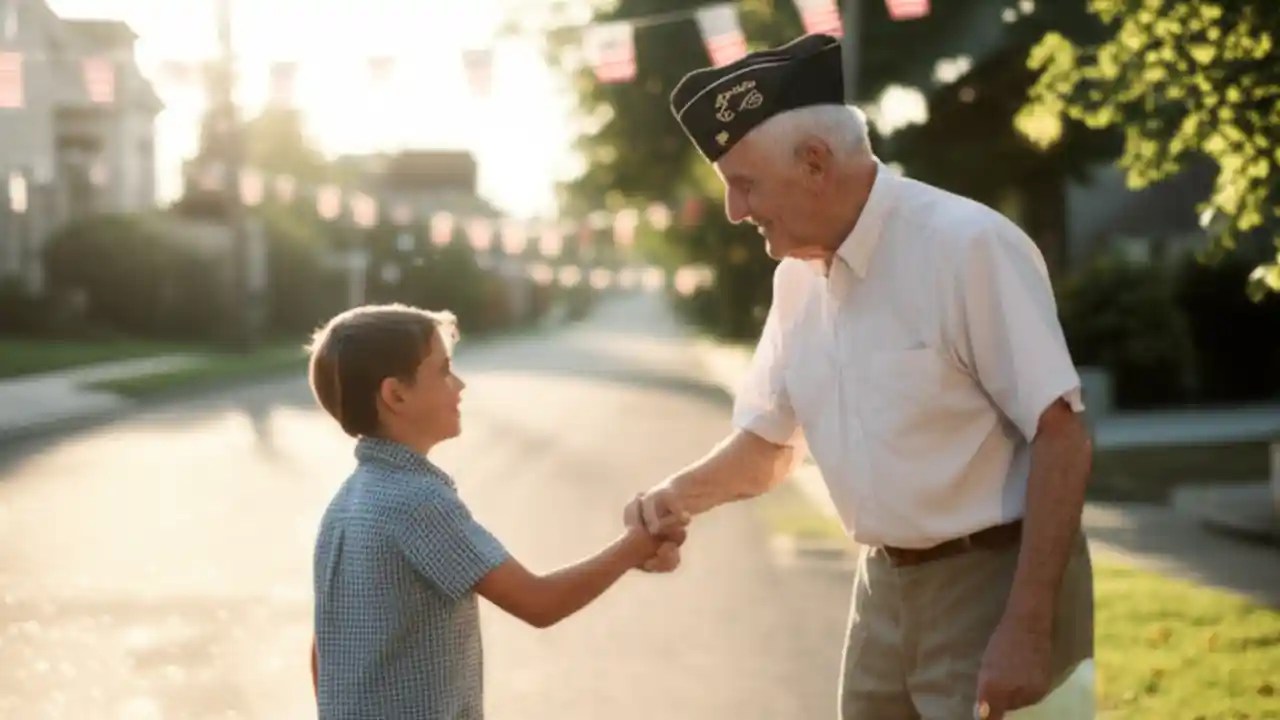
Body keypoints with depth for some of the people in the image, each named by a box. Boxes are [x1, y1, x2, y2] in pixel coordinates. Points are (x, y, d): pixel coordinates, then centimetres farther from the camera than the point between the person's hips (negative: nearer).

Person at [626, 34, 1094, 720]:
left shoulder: (968, 246, -18)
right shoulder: (796, 279, 5)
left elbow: (1062, 438, -19)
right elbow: (768, 442, 17)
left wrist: (1028, 629, -22)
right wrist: (676, 495, -3)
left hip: (994, 582, -7)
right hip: (885, 585, 7)